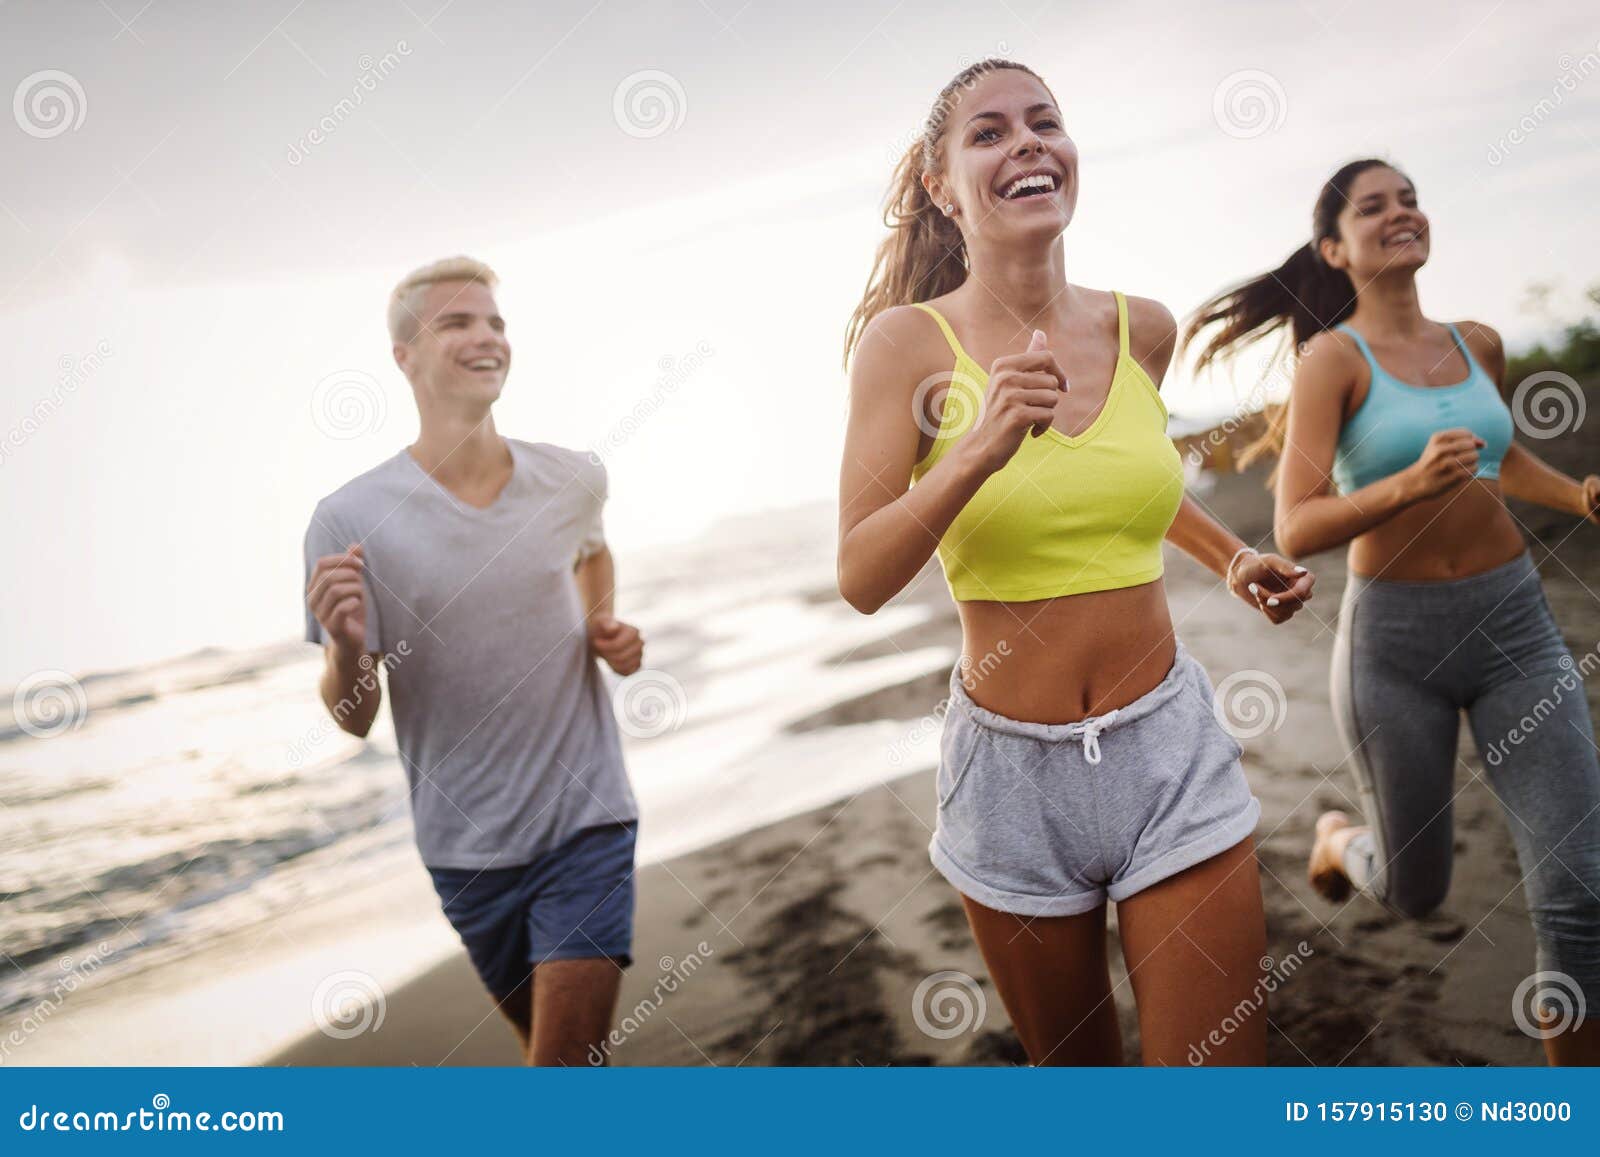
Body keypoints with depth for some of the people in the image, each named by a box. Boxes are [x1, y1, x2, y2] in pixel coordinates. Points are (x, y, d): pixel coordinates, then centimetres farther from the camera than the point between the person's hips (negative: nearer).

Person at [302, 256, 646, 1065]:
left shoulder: (574, 480, -6)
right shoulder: (350, 520, -14)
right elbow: (353, 720, -9)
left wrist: (607, 627, 0)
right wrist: (347, 645, -30)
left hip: (587, 817, 0)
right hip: (466, 841, 0)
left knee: (567, 1053, -5)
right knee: (543, 1038, 20)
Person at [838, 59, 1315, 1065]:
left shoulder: (1143, 329, 2)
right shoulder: (908, 341, -8)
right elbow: (862, 580, -14)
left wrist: (1232, 556, 9)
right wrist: (979, 450, -27)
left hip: (1171, 750, 2)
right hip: (1014, 764, -1)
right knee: (1074, 1065, 18)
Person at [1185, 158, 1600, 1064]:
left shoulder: (1478, 344, 7)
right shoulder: (1332, 358, -9)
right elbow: (1296, 530, -17)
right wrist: (1413, 484, -32)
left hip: (1516, 621, 4)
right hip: (1396, 638, -3)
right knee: (1417, 892, 12)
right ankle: (1341, 840, 49)